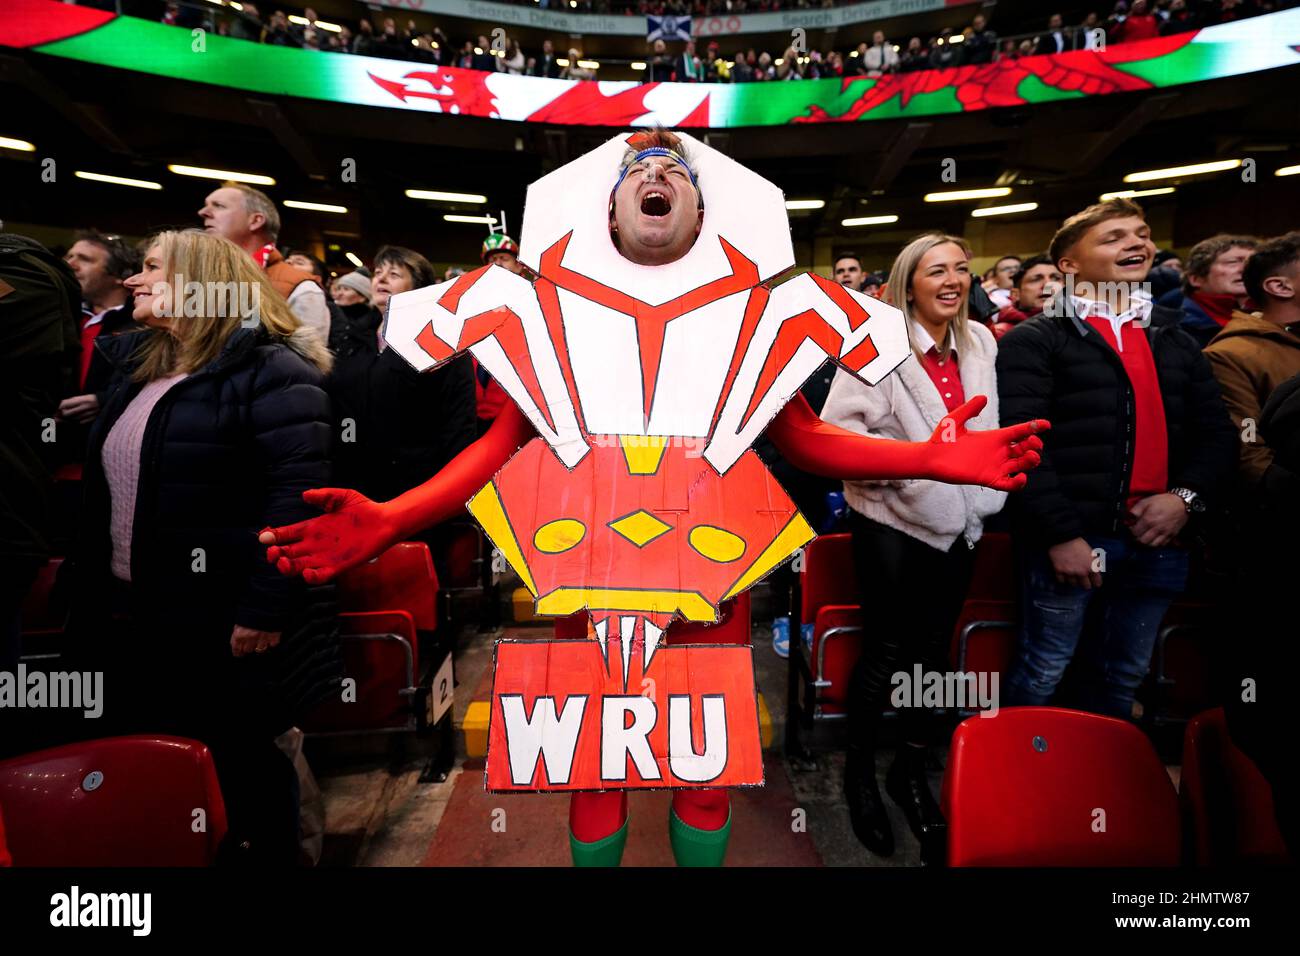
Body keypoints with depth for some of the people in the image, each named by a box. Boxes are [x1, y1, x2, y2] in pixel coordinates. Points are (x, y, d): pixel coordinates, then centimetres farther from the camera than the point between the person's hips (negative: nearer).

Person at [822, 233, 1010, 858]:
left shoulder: (981, 343, 8)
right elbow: (835, 432, -16)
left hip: (957, 520, 6)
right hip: (892, 521, -5)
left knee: (933, 647, 13)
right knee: (889, 649, 2)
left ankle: (912, 770, 33)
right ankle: (860, 771, 25)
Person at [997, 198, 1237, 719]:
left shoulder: (1177, 343, 17)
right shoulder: (1033, 340, -4)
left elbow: (1217, 433, 15)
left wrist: (1187, 496, -4)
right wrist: (1061, 533, -17)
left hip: (1157, 539, 6)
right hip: (1070, 538, -6)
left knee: (1122, 678, 17)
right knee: (1041, 675, 5)